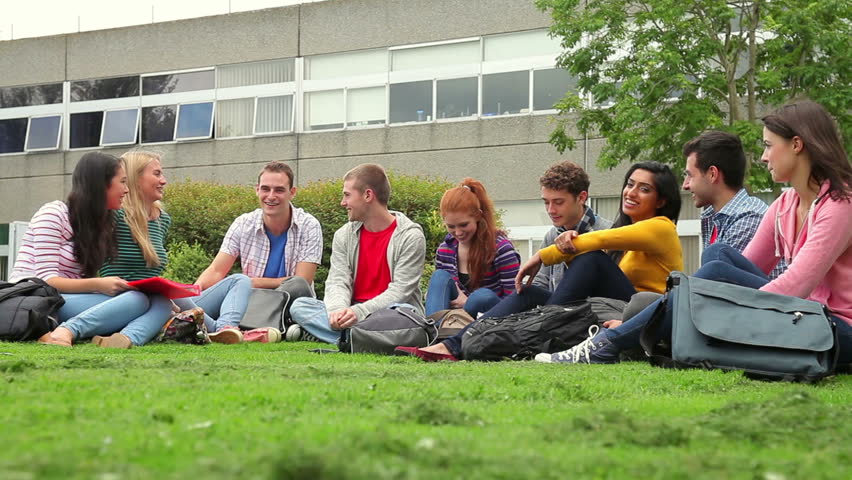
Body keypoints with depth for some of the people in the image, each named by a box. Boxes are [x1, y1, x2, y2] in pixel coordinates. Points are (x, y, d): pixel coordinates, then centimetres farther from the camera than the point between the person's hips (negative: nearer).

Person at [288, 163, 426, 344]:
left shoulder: (410, 236, -7)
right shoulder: (344, 235, 10)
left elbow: (400, 290, -14)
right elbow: (338, 281, 0)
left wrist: (360, 312, -27)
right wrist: (338, 310, -23)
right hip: (352, 314, 5)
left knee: (404, 311, -38)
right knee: (299, 305, -18)